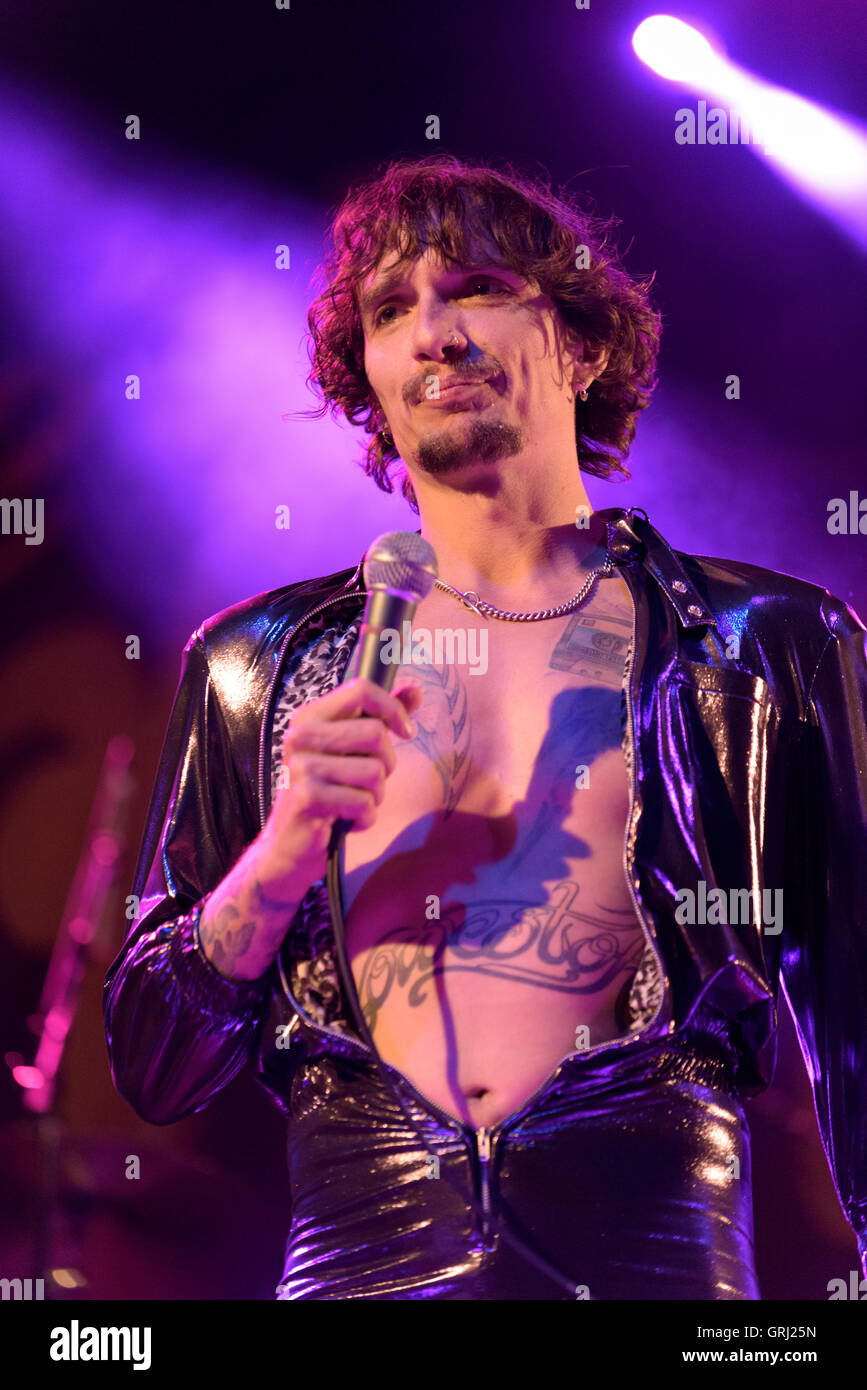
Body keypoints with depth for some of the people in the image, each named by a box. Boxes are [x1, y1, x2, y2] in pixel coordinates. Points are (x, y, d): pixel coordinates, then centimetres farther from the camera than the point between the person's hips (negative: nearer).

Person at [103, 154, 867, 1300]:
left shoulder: (771, 647, 4)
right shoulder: (255, 666, 9)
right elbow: (150, 1073, 8)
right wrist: (280, 860, -9)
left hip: (654, 1249, -1)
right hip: (359, 1250, 2)